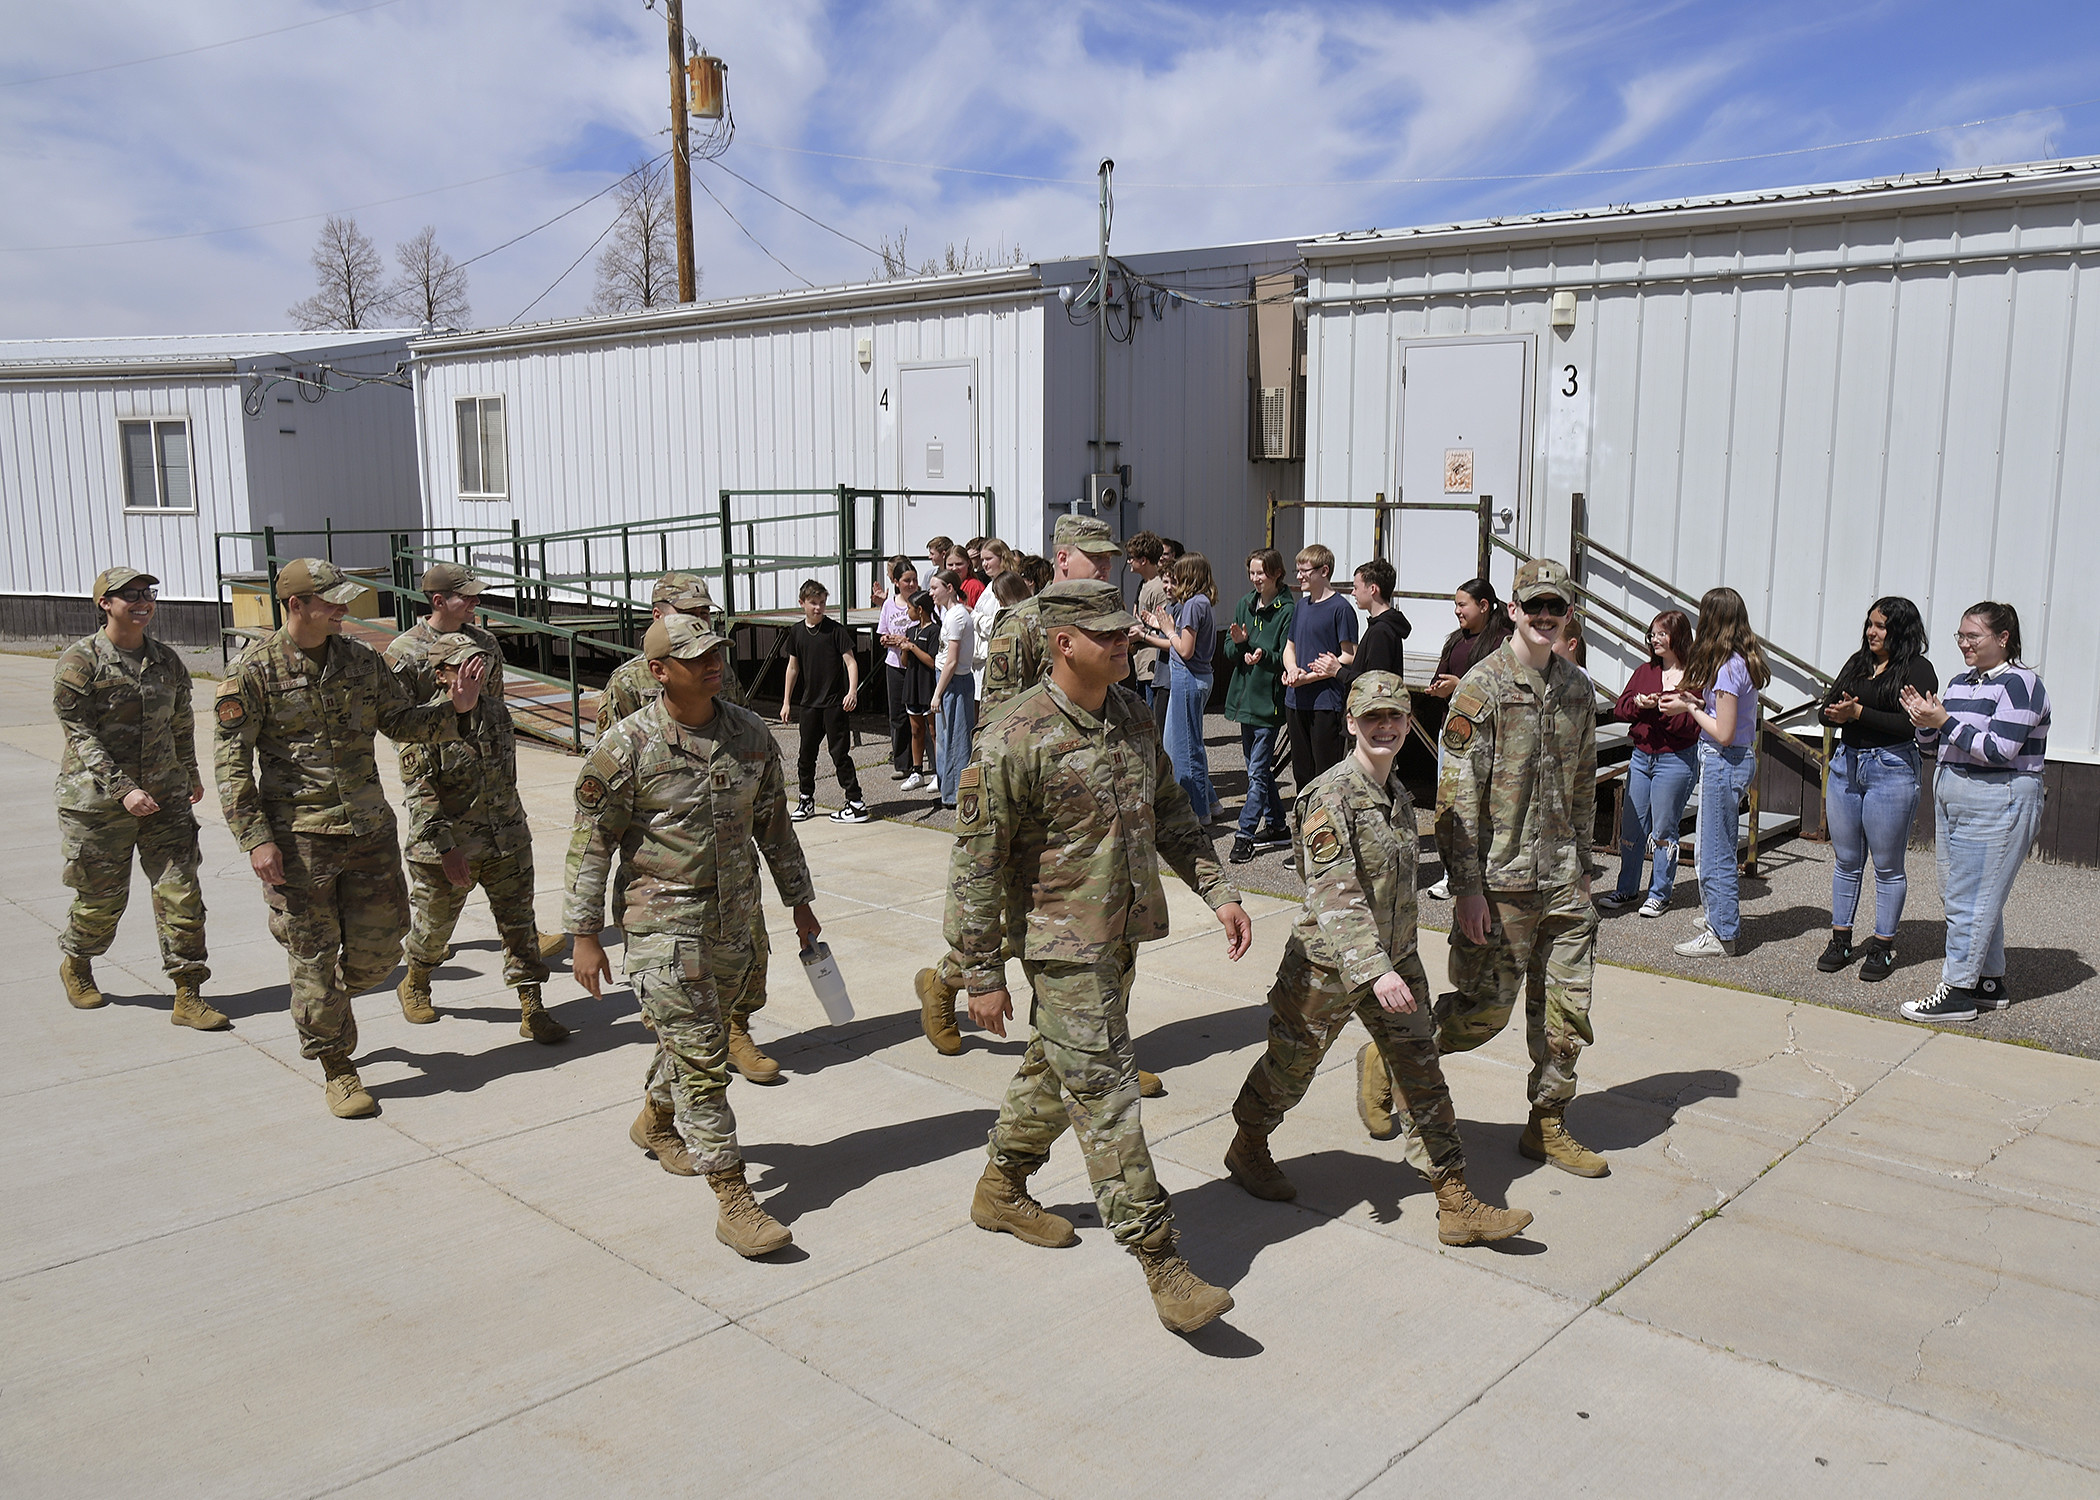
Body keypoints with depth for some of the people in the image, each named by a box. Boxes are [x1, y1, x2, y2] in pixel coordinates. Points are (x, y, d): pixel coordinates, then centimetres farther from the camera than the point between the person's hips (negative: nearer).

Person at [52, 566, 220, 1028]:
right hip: (98, 802, -4)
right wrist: (122, 789, -22)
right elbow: (81, 736, -13)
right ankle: (75, 964, 41)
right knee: (102, 898, 10)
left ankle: (188, 996, 3)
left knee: (181, 893, -4)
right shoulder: (79, 662, -8)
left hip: (165, 798, 4)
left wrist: (190, 776, 29)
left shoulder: (167, 661, 7)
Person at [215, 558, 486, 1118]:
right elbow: (231, 762, -7)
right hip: (298, 838, -4)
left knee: (379, 946, 10)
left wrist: (452, 709, -4)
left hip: (369, 827, 5)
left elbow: (398, 721, 15)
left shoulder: (362, 660, 5)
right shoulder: (254, 671, -8)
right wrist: (255, 838, -13)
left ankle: (327, 1007, 41)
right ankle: (337, 1068, 19)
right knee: (315, 956, 4)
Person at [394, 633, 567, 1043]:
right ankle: (414, 986, 44)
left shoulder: (497, 712, 4)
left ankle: (532, 1010, 5)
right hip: (447, 846, -4)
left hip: (506, 842, 4)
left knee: (519, 922, 1)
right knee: (434, 925, 15)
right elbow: (420, 794, -18)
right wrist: (444, 847, -24)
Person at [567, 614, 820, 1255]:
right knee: (701, 1061, -5)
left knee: (696, 1038, 19)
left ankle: (656, 1120, 48)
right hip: (665, 927, -5)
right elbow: (592, 843, -6)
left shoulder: (751, 734, 2)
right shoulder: (626, 747, -11)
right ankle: (734, 1201, 0)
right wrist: (585, 935, -6)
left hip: (739, 922, 5)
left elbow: (774, 824, 13)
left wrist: (800, 902, 16)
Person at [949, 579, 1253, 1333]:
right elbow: (977, 862, -16)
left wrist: (1218, 892, 6)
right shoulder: (1015, 740, -20)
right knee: (1105, 1094, -4)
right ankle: (1160, 1262, 3)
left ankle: (1001, 1191, 42)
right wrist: (983, 975, -14)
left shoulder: (1131, 714, 4)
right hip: (1062, 944, -8)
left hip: (1123, 932, 8)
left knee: (1058, 1070, 21)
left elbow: (1171, 813, 14)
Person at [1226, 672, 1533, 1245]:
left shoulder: (1398, 794, 7)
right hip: (1328, 963, -7)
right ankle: (1247, 1150, 37)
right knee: (1289, 1068, 12)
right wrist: (1374, 970, -36)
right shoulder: (1332, 797, -20)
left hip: (1394, 962, 7)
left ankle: (1456, 1204, 12)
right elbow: (1334, 894, -28)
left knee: (1424, 1077, 5)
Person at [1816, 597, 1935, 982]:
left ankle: (1883, 946, 13)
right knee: (1846, 860, 12)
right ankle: (1841, 939, 20)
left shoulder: (1918, 670, -7)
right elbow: (1827, 706, 11)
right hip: (1846, 765, 6)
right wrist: (1836, 713, -12)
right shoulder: (1858, 662, 13)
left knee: (1887, 866, 3)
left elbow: (1910, 724, -18)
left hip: (1891, 769, -6)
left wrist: (1859, 713, -18)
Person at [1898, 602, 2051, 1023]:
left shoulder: (2018, 684, -11)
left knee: (1970, 900, -7)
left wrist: (1945, 722, -21)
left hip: (1997, 806, -9)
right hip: (1951, 799, 9)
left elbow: (1998, 751, -20)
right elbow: (1937, 749, 16)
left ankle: (1958, 991, -1)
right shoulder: (1961, 683, 14)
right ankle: (1991, 983, 24)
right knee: (1955, 895, 12)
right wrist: (1925, 723, -4)